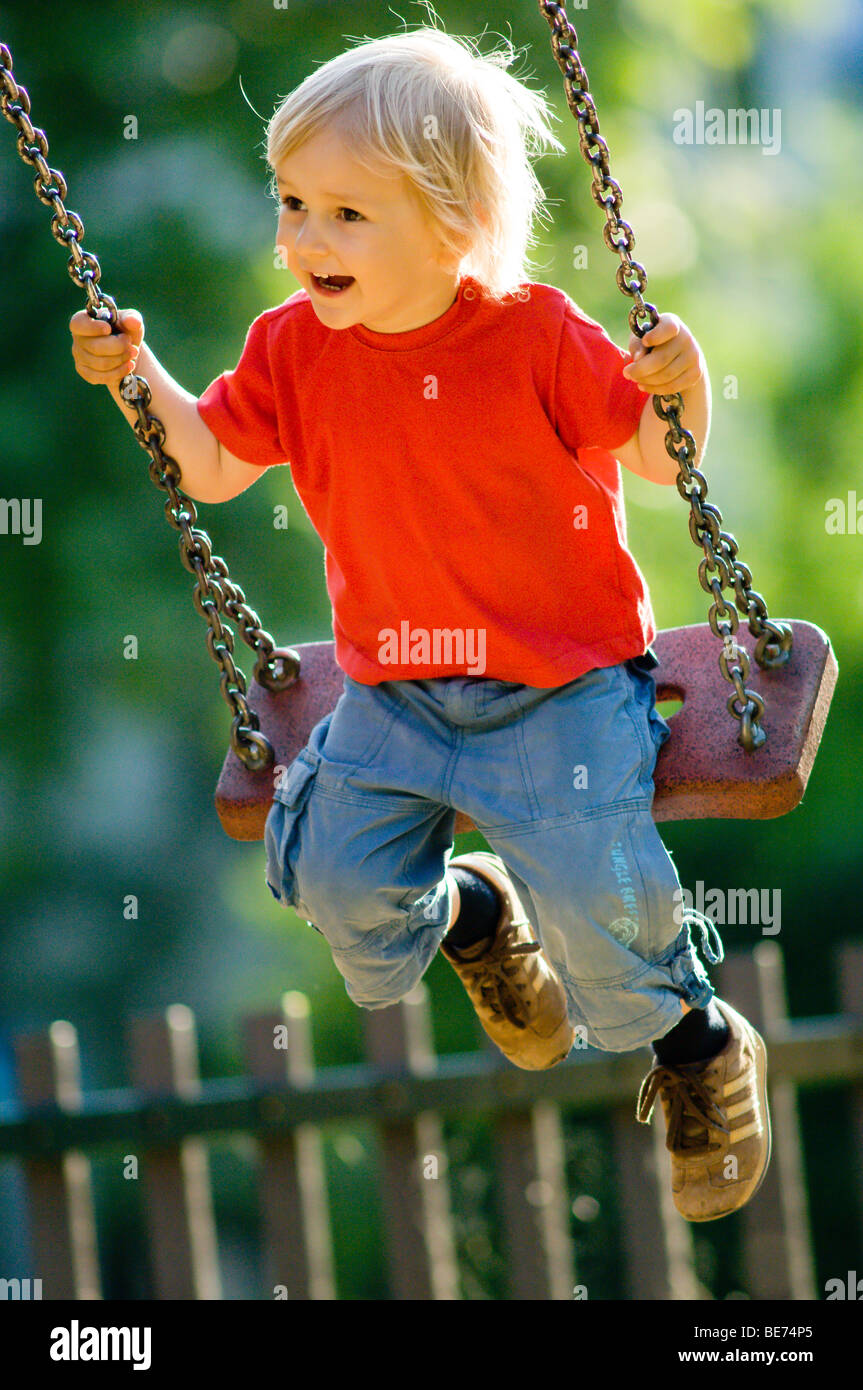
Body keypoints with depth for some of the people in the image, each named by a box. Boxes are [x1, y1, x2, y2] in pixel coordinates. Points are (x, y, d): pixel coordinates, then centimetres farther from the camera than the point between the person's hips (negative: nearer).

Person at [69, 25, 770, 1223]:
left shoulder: (535, 337, -16)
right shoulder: (291, 351, -4)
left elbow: (660, 460, -9)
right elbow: (211, 468, 9)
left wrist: (681, 388, -30)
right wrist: (139, 379, -4)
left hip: (560, 683, -4)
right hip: (393, 690, 4)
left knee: (593, 901, -17)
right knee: (338, 876, -8)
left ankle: (698, 1047, 16)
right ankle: (470, 912, 29)